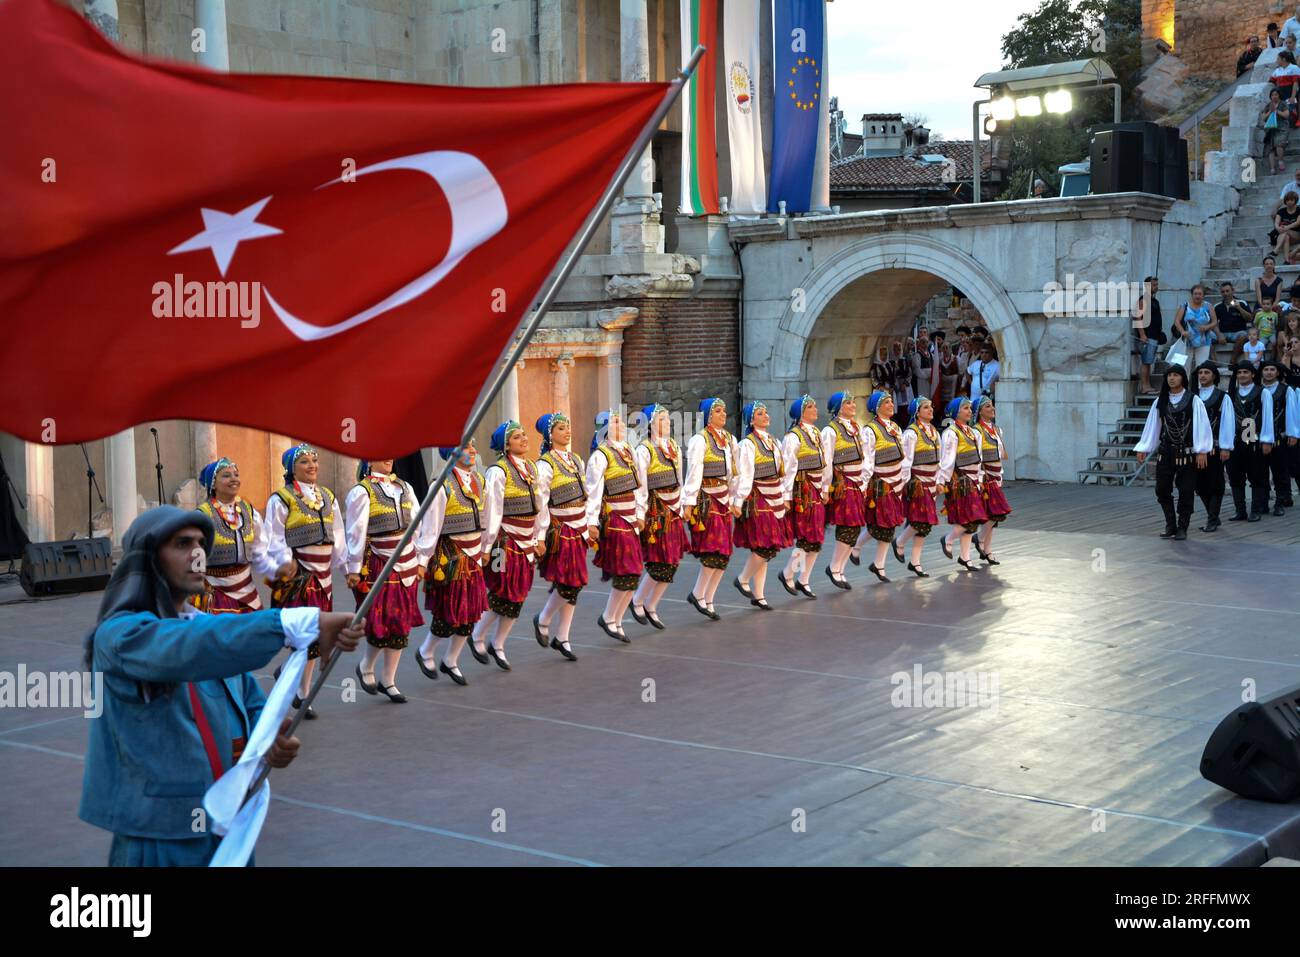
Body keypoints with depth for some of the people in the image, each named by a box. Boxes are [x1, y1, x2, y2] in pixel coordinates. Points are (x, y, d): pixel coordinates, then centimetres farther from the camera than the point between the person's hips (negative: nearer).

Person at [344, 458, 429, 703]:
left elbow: (418, 525, 12)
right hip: (378, 566, -5)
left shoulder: (404, 487, 9)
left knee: (401, 624, 7)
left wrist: (421, 561, 9)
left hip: (406, 565, 5)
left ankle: (388, 681, 17)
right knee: (381, 623, -8)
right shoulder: (361, 492, -7)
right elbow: (356, 533, -8)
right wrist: (354, 570, -8)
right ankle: (367, 666, 19)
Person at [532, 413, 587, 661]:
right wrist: (541, 538, -15)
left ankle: (561, 638, 16)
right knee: (567, 584, -9)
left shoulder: (576, 461, 11)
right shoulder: (545, 465, -11)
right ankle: (543, 620, 17)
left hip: (578, 531, 7)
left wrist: (588, 528, 15)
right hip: (560, 531, -7)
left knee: (575, 585, 7)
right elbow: (540, 504, -13)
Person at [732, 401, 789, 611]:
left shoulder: (774, 442, 14)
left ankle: (758, 595, 14)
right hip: (757, 500, -7)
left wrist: (784, 498, 17)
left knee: (768, 550, 8)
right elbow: (744, 475, -16)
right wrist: (740, 501, -20)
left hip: (774, 500, 7)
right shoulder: (747, 444, -9)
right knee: (764, 548, -14)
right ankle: (743, 579, 8)